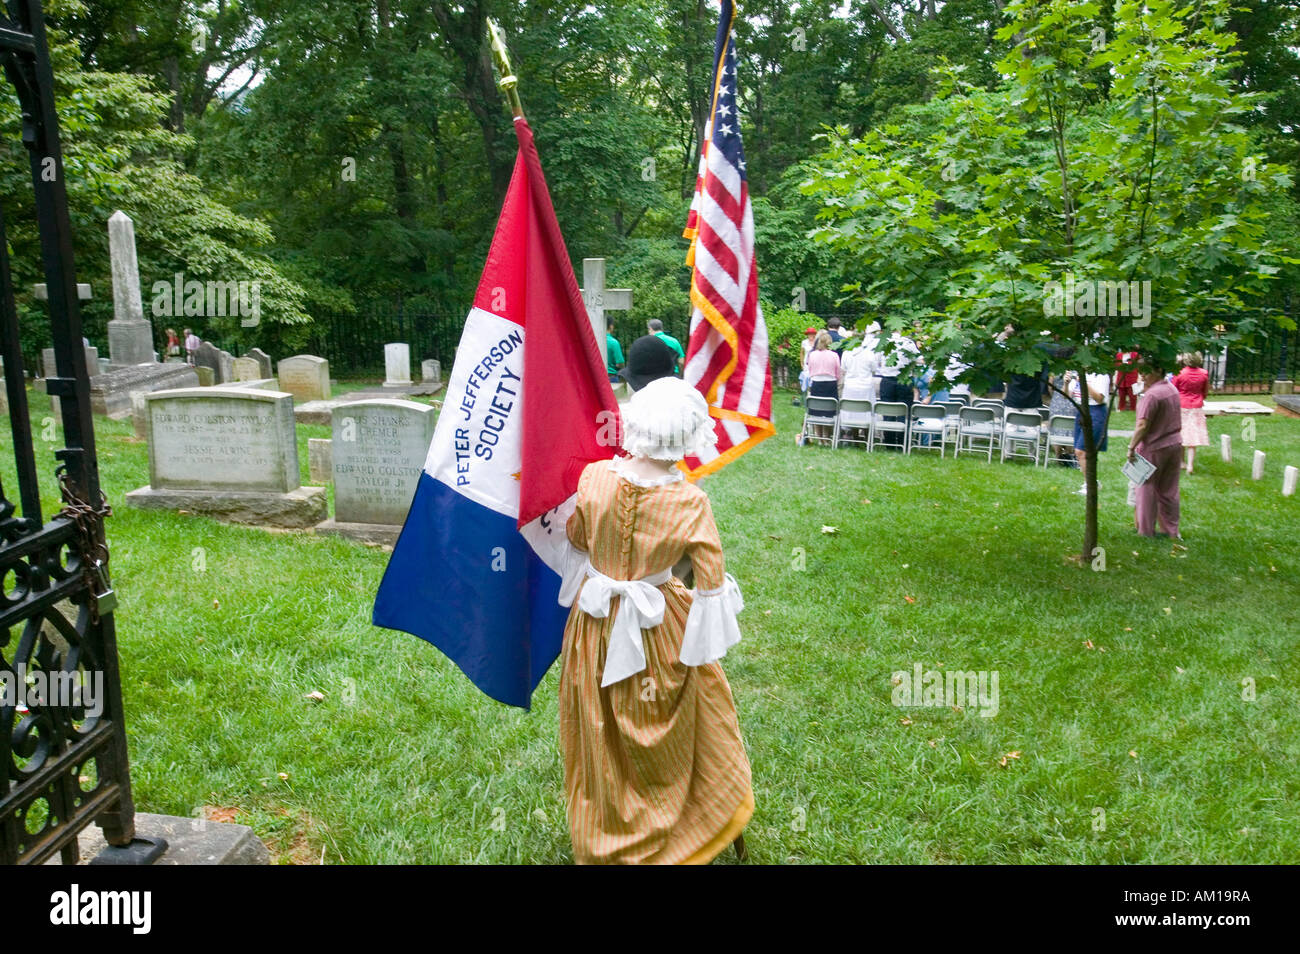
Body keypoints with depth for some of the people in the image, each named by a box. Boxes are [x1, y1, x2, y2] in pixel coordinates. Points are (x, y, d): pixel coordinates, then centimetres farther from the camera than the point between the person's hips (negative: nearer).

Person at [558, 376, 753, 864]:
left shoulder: (592, 477, -16)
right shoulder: (690, 502, -21)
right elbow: (711, 585, -16)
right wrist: (706, 643, -1)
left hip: (595, 627, 2)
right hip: (658, 631, -2)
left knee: (602, 740, 21)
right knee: (666, 739, 20)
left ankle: (601, 842, 41)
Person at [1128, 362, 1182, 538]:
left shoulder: (1151, 395, -20)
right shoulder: (1172, 389, 8)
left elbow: (1143, 426, -23)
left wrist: (1131, 447, -17)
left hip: (1154, 448, -8)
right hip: (1175, 444, 8)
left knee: (1147, 489, 5)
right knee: (1169, 490, 15)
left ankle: (1146, 531, 11)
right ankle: (1172, 530, 21)